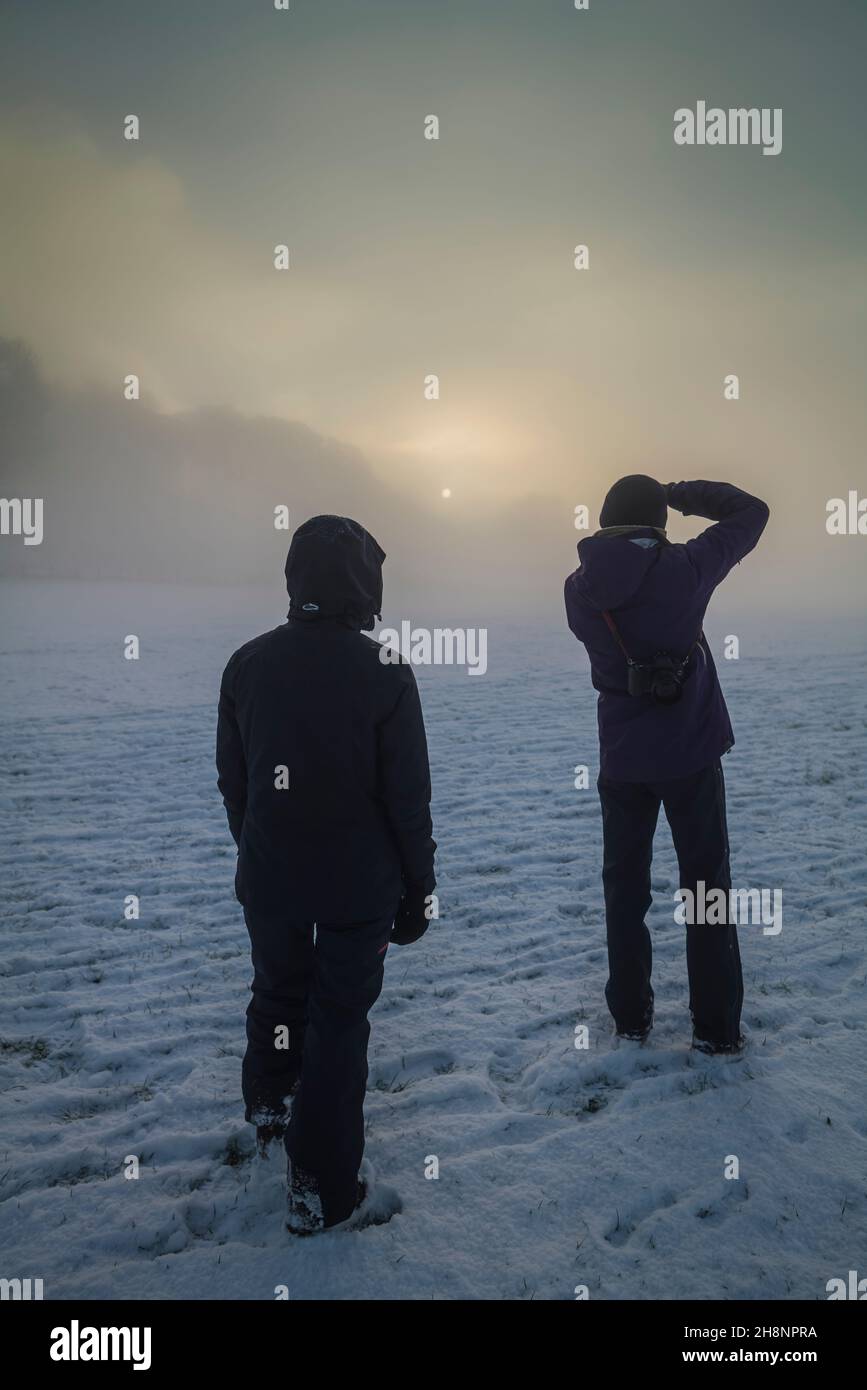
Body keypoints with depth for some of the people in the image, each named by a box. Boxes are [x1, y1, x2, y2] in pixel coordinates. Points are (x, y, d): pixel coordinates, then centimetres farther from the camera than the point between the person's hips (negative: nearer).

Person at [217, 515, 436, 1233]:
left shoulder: (248, 663, -4)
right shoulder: (383, 671, -17)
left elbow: (232, 781, 5)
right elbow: (409, 795, -13)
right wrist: (417, 889, -1)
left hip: (269, 878, 4)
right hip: (359, 884, -4)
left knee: (277, 990, 26)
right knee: (339, 1019, 8)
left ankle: (268, 1105, 48)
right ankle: (322, 1187, 15)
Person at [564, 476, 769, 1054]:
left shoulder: (579, 589, -6)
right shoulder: (684, 567, -14)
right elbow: (752, 511, -1)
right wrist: (683, 492, 4)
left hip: (622, 760, 3)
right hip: (691, 753, -2)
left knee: (625, 884, 15)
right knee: (707, 884, 9)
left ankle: (631, 1016, 22)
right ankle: (717, 1027, 13)